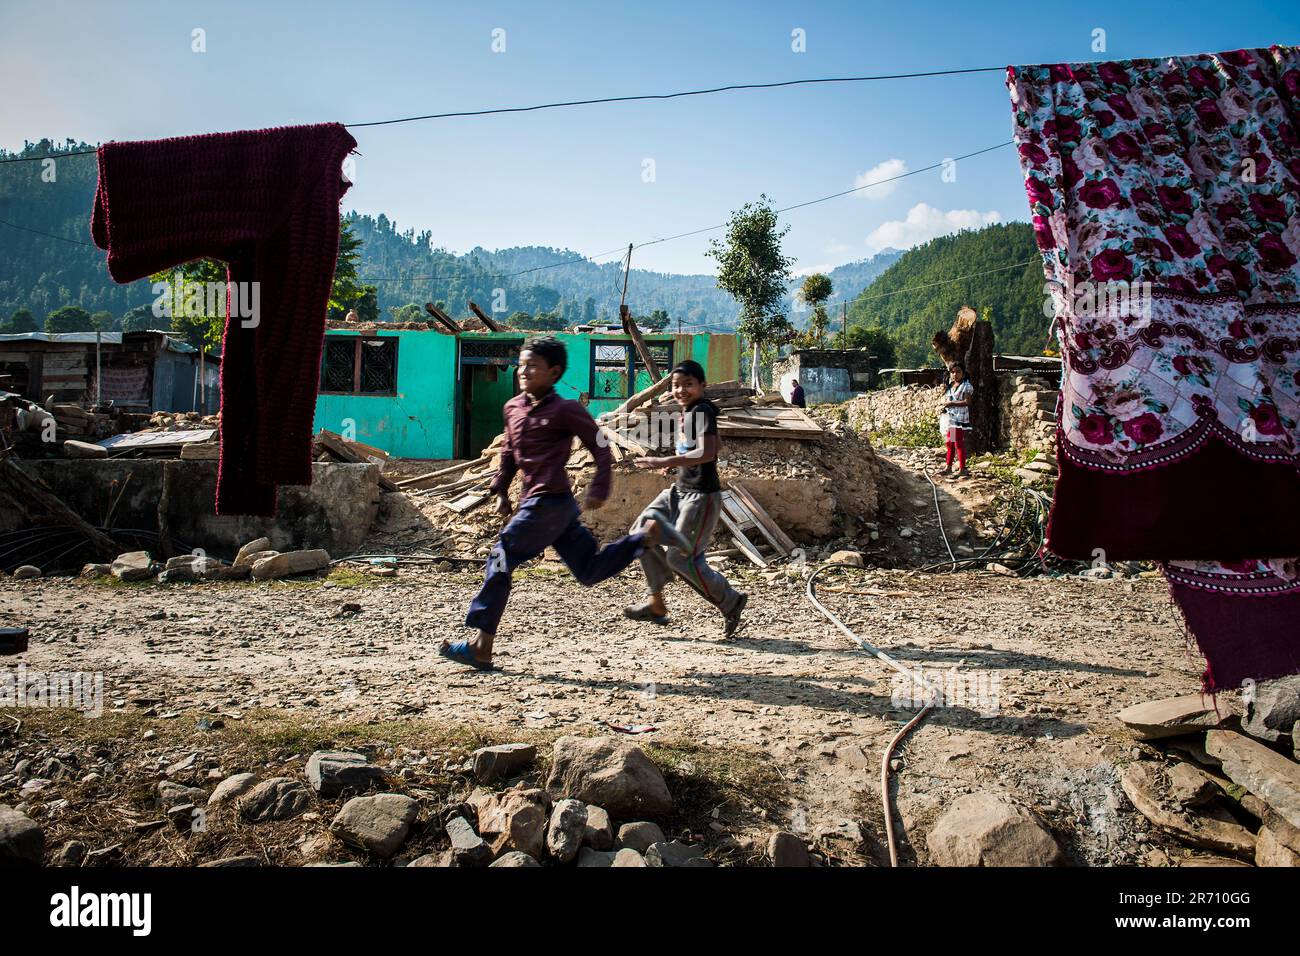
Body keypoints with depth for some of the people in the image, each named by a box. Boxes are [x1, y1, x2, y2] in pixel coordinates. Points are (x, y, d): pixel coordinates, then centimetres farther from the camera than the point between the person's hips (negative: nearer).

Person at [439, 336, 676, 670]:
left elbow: (600, 448, -8)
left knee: (500, 560, -6)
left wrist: (598, 490, -16)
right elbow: (509, 452, 25)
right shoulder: (513, 407, 13)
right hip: (541, 502, 9)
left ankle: (480, 647, 1)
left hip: (549, 502, -9)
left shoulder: (565, 410, -10)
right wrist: (501, 490, 19)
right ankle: (646, 536, 17)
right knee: (590, 571, 11)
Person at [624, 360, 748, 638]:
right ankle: (656, 602, 13)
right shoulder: (686, 413, 11)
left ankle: (731, 602, 11)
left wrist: (666, 461, -33)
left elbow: (707, 453, -30)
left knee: (680, 557, -7)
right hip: (679, 490, 10)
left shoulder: (702, 411, -16)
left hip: (701, 496, -10)